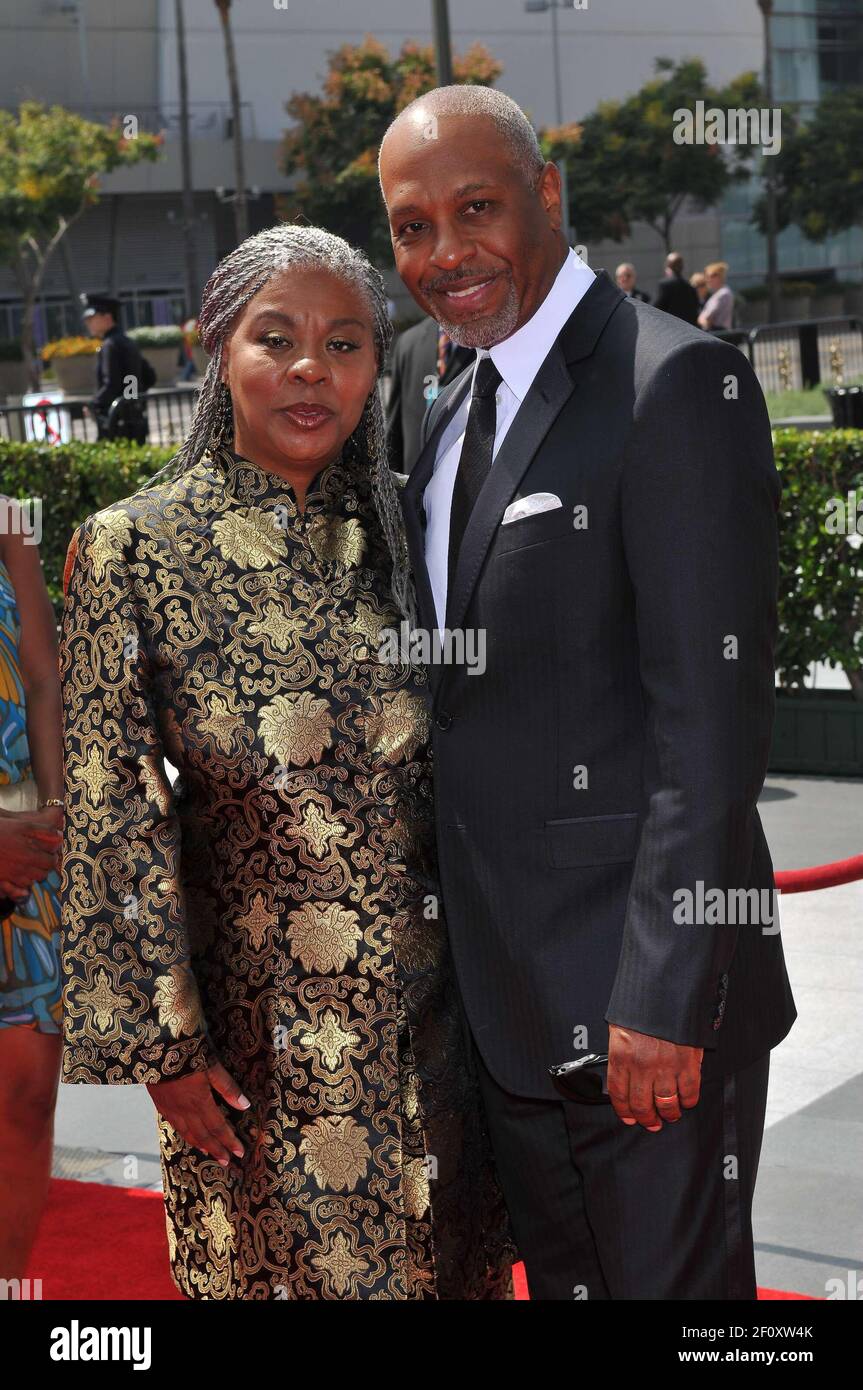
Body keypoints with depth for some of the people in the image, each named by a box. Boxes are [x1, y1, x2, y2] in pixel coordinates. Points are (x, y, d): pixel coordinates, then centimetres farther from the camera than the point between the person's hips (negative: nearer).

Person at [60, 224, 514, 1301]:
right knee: (273, 1263, 11)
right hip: (258, 1015, -3)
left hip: (435, 999, 3)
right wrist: (164, 1037, -9)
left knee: (452, 1259, 15)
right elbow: (116, 816, -8)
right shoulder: (133, 549, -9)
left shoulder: (402, 528, 2)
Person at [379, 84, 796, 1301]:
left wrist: (664, 999, -22)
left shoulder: (676, 386, -15)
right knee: (560, 1280, 20)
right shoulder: (452, 420, 12)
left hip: (639, 992, -8)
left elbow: (710, 711, -20)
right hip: (504, 994, 8)